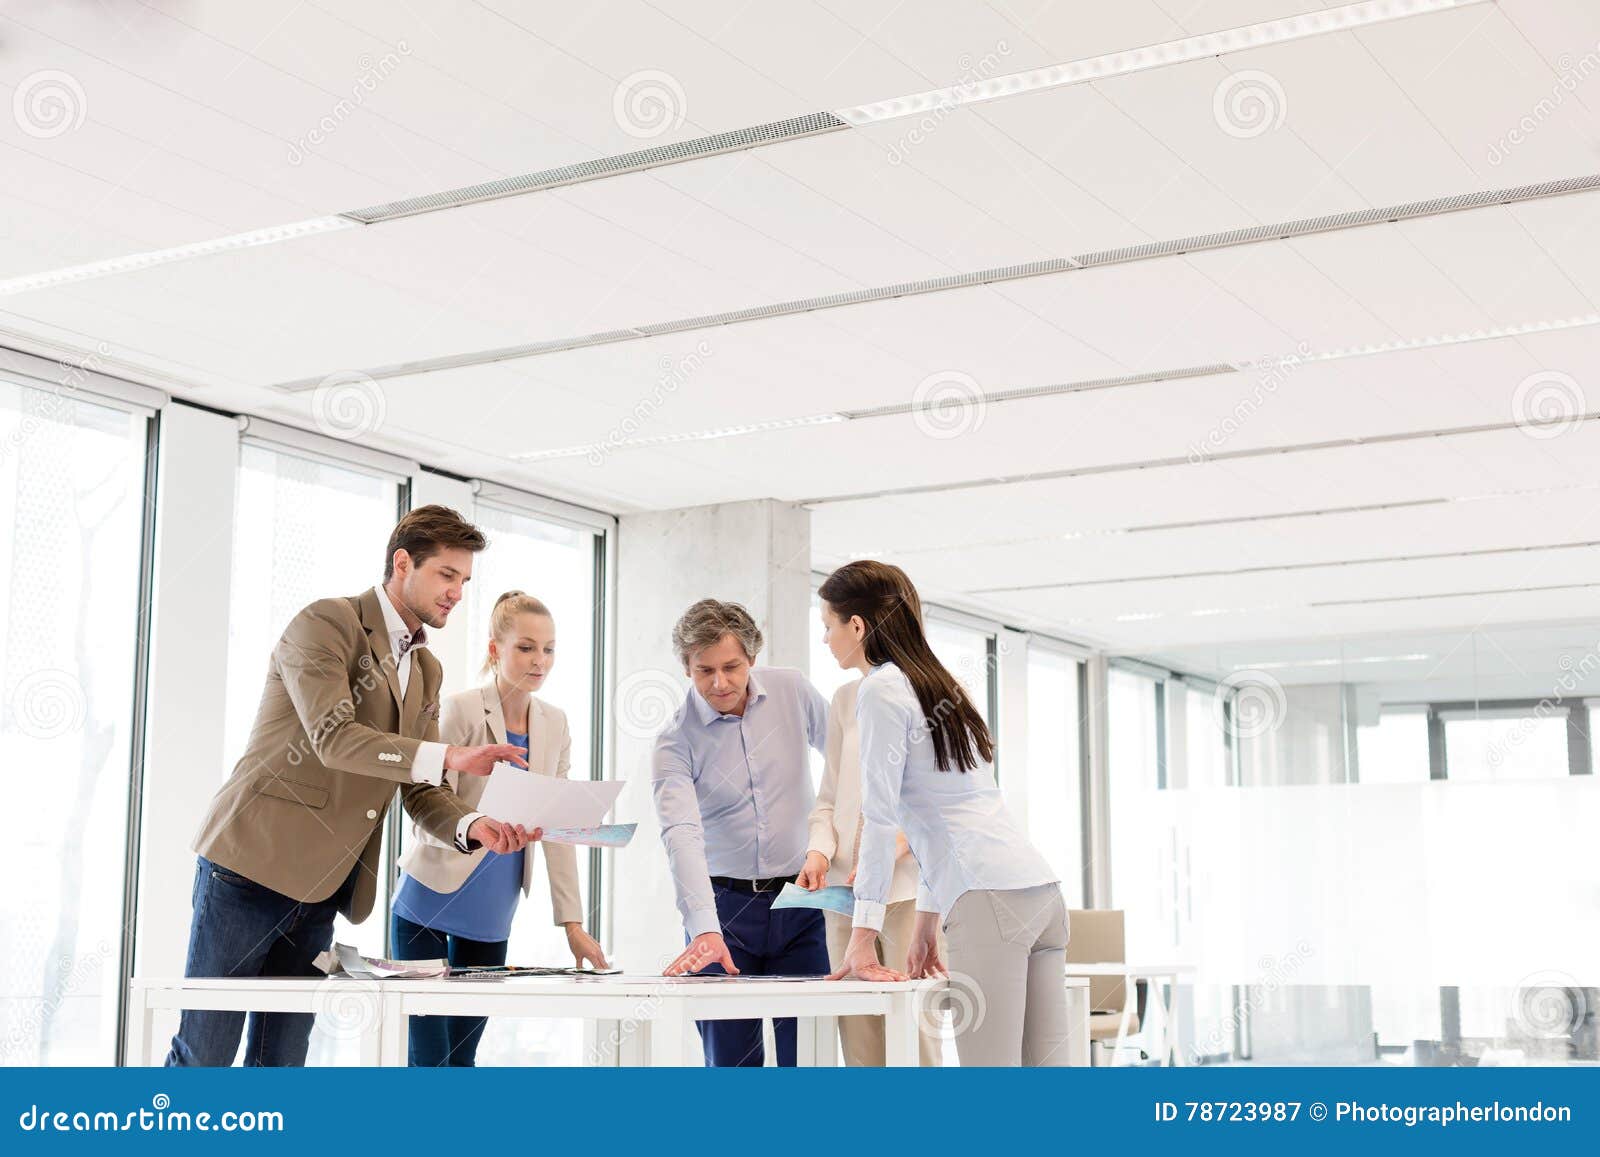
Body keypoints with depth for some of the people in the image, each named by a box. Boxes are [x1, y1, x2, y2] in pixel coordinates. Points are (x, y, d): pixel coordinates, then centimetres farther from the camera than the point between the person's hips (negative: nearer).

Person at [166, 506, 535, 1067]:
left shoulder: (426, 672, 16)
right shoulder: (327, 622, -8)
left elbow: (419, 791, 12)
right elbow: (333, 738, -22)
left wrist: (473, 826, -9)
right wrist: (450, 757, -30)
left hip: (320, 893, 7)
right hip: (251, 867, -7)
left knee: (280, 1062, 8)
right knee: (202, 1057, -3)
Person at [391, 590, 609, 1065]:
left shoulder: (555, 725, 6)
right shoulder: (462, 710, -10)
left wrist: (572, 922, -1)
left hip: (491, 918, 5)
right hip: (429, 906, -5)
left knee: (462, 1056, 8)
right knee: (428, 1058, -5)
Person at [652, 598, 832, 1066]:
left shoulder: (792, 690, -2)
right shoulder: (675, 741, -11)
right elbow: (682, 835, -25)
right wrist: (704, 930, -38)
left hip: (799, 903, 2)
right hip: (724, 906, -1)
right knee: (730, 1059, 1)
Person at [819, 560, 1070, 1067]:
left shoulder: (882, 689, -3)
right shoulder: (939, 684, 24)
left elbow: (879, 819, -8)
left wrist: (862, 939, -6)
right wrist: (925, 927, 27)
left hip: (991, 897, -9)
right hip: (1042, 891, 9)